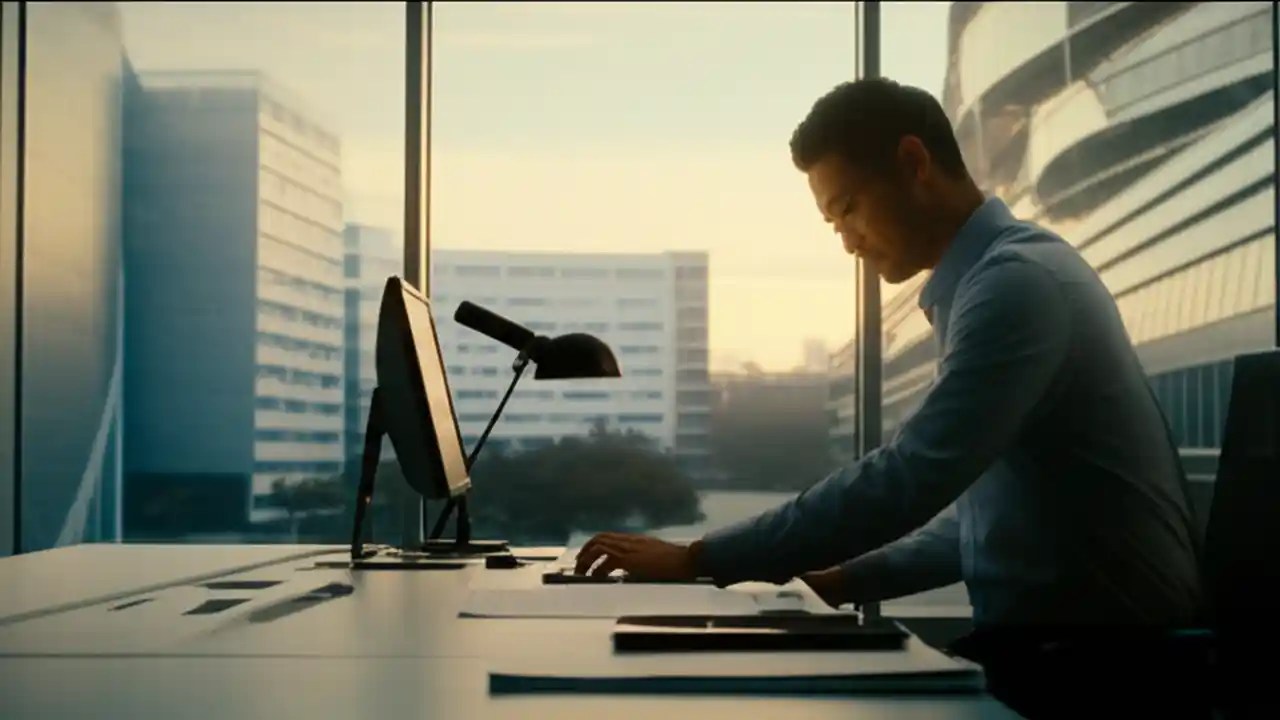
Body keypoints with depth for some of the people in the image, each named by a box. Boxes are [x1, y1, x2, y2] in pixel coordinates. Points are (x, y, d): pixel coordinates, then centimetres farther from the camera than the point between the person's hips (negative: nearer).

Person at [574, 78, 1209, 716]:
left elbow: (906, 480, -25)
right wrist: (844, 580, 7)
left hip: (1095, 649, -8)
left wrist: (698, 560, -20)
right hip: (1058, 635, 8)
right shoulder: (1002, 276, 14)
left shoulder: (1018, 281, -16)